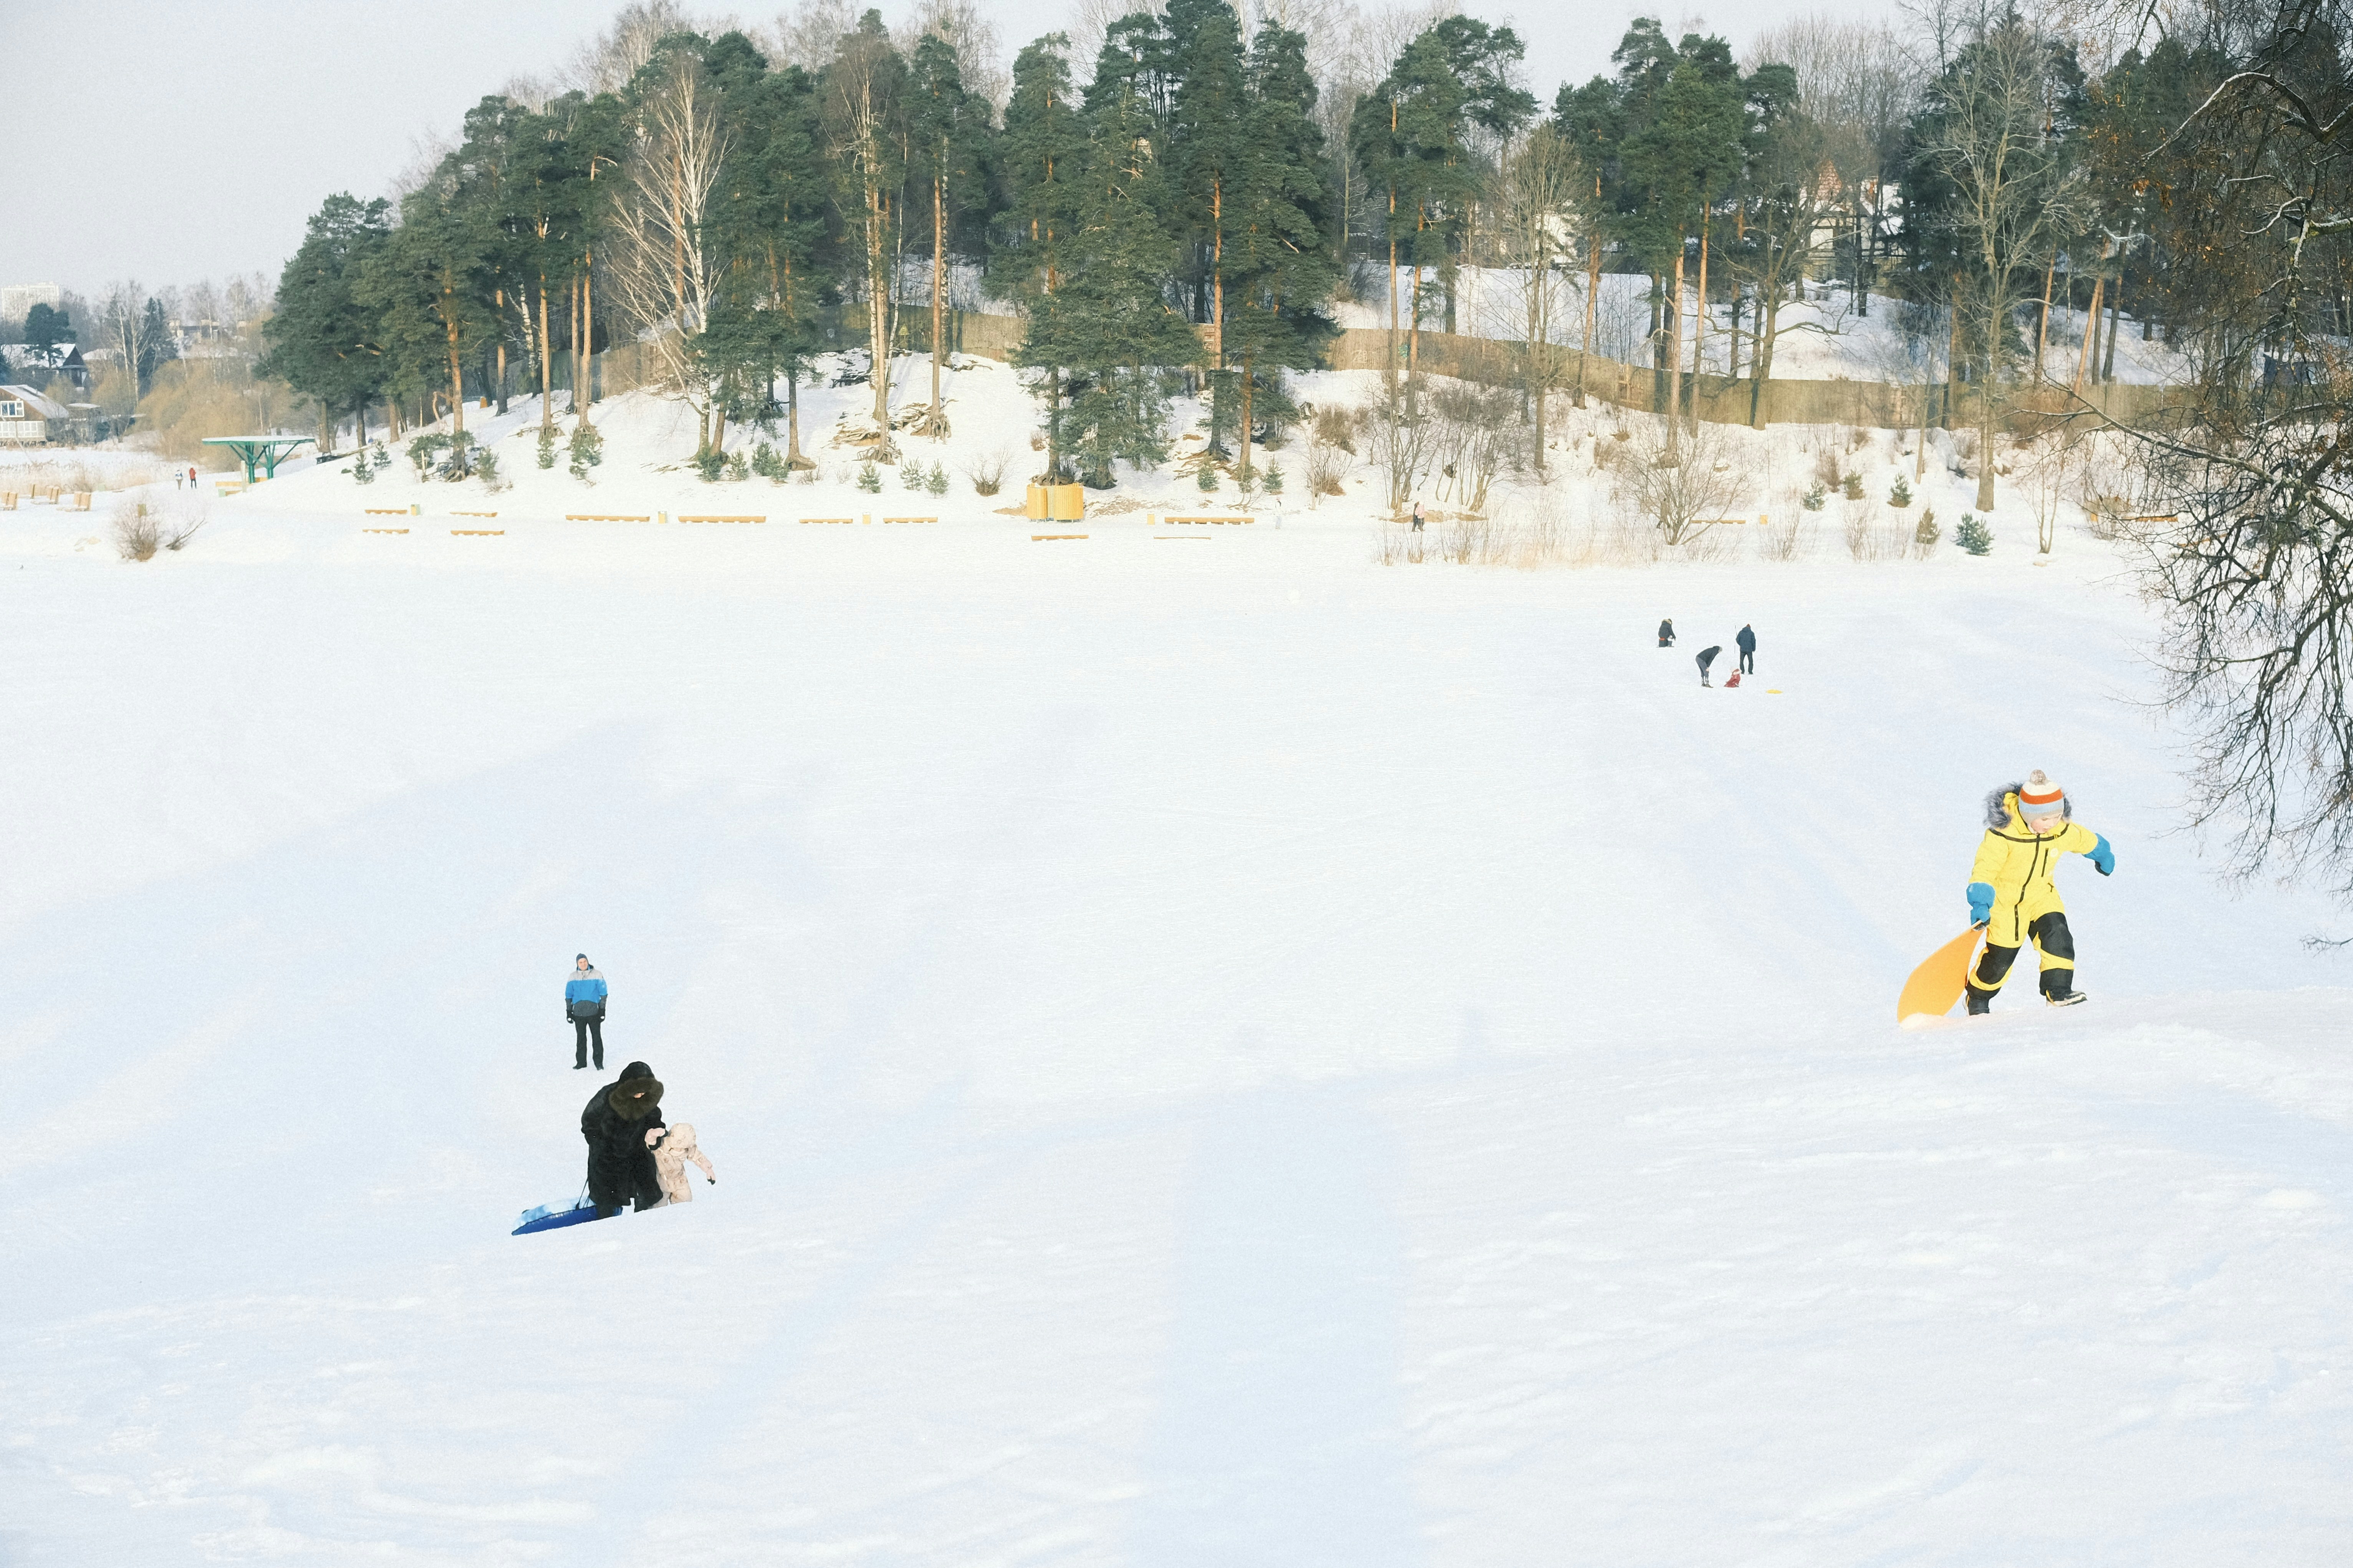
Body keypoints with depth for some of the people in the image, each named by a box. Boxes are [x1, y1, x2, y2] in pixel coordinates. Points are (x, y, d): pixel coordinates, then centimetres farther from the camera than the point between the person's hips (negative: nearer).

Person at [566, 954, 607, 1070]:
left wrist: (602, 1010, -2)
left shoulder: (597, 975, -2)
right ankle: (581, 1062, 15)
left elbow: (603, 994, 1)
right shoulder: (573, 977, 5)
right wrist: (569, 1011, 8)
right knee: (581, 1038, 7)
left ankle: (599, 1062, 7)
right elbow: (569, 996, 11)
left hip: (594, 1012, -2)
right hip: (578, 1012, 2)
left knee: (597, 1038, 0)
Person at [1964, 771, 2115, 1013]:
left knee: (2056, 932, -22)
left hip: (2040, 893, 4)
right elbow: (1985, 867, -29)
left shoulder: (2063, 831, -13)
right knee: (2001, 955, -1)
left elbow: (2088, 841, 10)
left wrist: (2104, 856, 29)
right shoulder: (2002, 833, -29)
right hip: (2004, 898, -4)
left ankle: (2059, 990, -18)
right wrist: (1981, 903, -40)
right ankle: (1978, 999, 23)